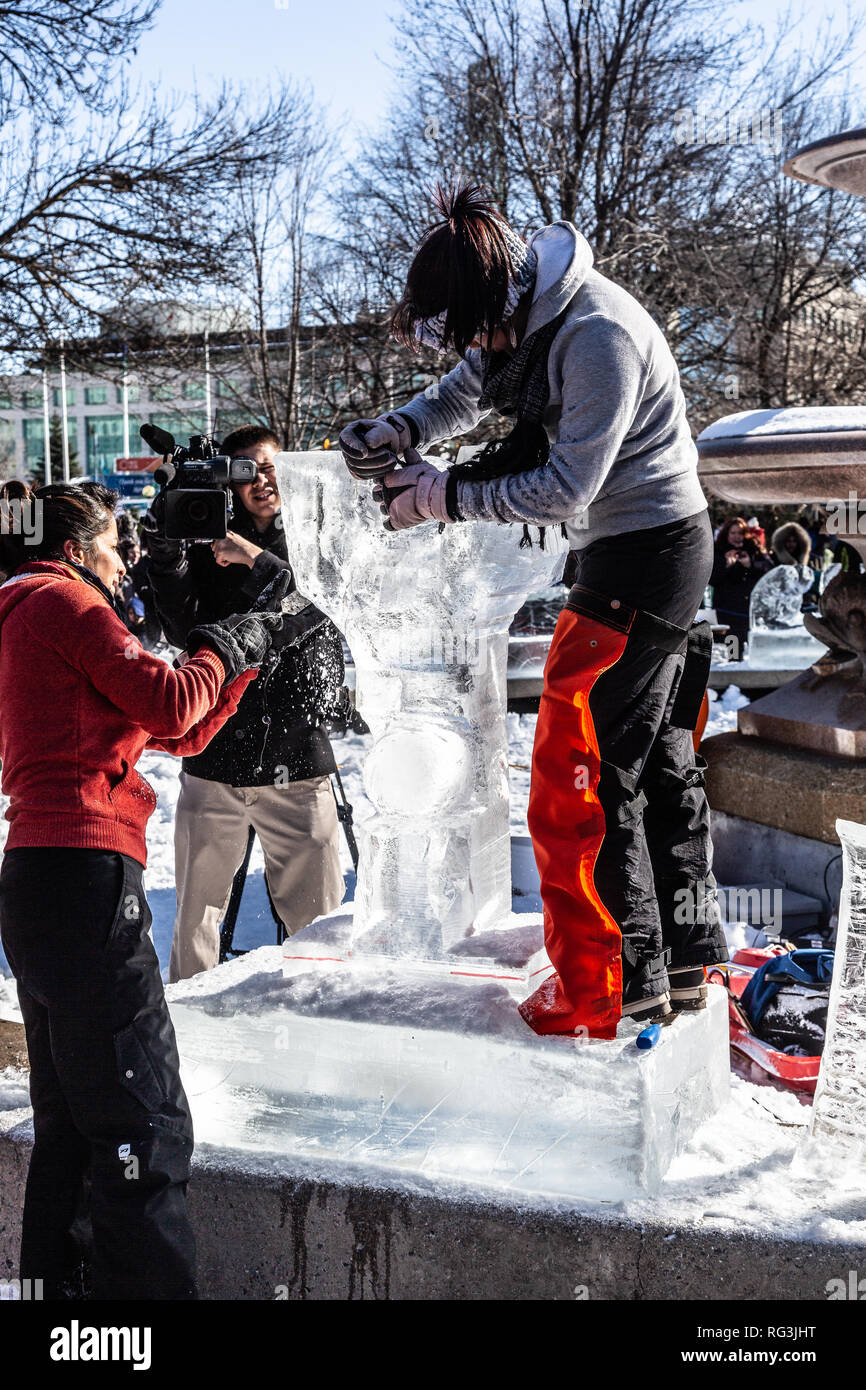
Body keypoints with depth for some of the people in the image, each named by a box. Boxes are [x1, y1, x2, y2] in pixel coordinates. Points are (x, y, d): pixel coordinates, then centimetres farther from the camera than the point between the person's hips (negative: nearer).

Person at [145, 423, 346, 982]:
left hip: (297, 762, 0)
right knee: (196, 917, 9)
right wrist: (166, 552, -22)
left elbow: (327, 616, -12)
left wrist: (258, 561, -19)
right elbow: (185, 629, -9)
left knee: (321, 923, 6)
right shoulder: (206, 544, 5)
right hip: (216, 762, 1)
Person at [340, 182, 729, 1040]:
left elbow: (565, 489, -23)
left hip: (647, 549, -10)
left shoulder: (599, 337, -24)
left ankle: (608, 986, 4)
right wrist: (393, 433, -2)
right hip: (633, 550, 10)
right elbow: (460, 395, 18)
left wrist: (445, 497, -17)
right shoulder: (522, 317, 5)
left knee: (580, 771, -6)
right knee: (657, 757, 15)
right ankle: (683, 958, 27)